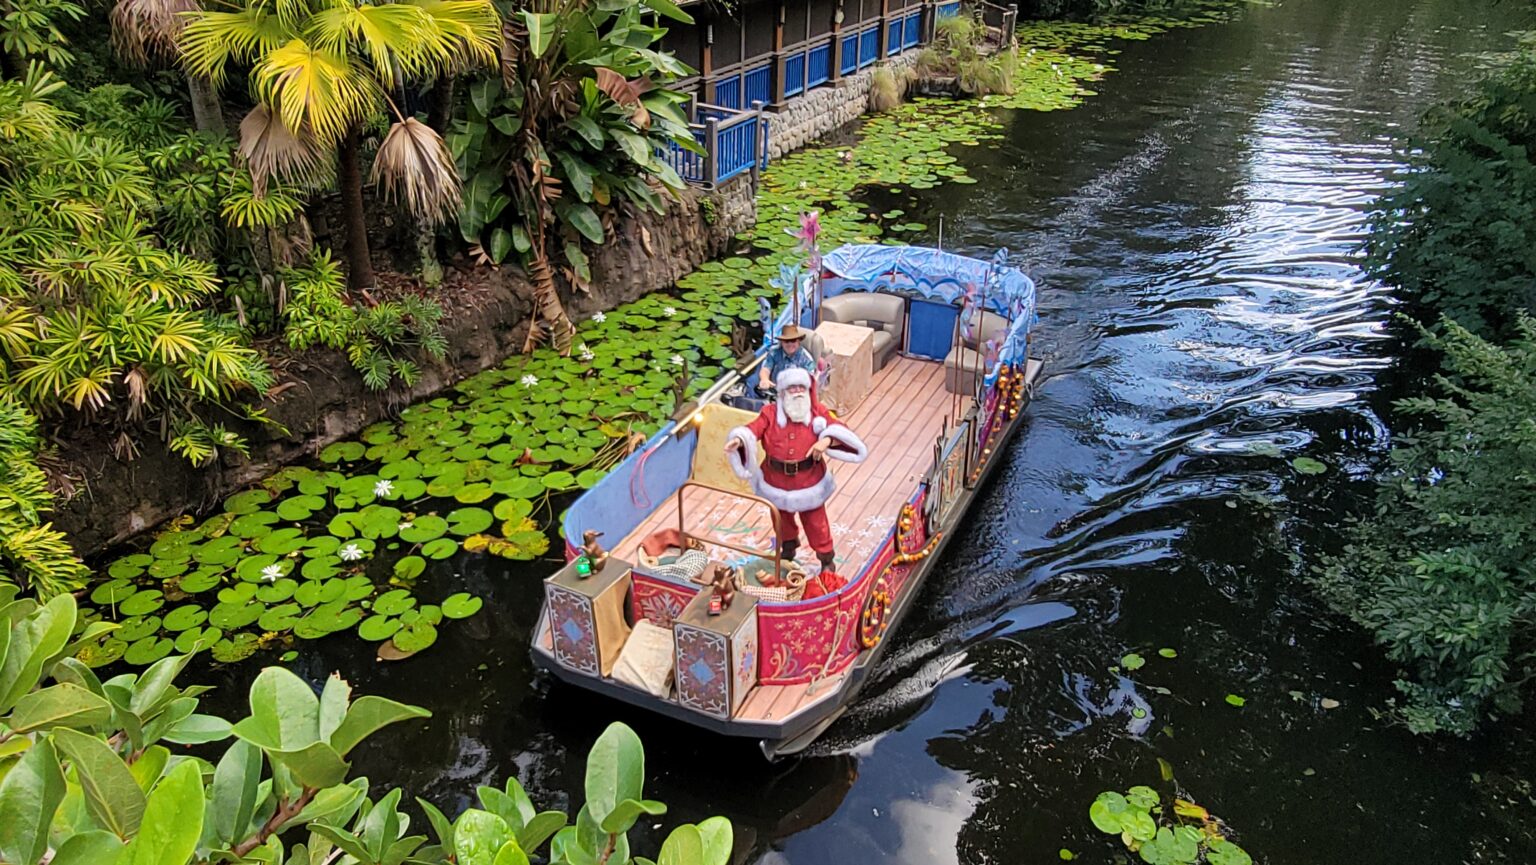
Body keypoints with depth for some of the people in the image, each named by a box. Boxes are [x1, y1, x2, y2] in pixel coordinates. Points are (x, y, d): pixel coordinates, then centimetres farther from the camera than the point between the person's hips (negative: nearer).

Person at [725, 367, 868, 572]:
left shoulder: (817, 412, -8)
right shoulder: (770, 413, -9)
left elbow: (838, 429, -16)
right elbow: (752, 430, -21)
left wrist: (827, 440, -38)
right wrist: (739, 439, -44)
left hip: (810, 481, -1)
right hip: (777, 481, 2)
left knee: (815, 522, 12)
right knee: (781, 519, 25)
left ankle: (826, 558, 35)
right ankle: (788, 547, 56)